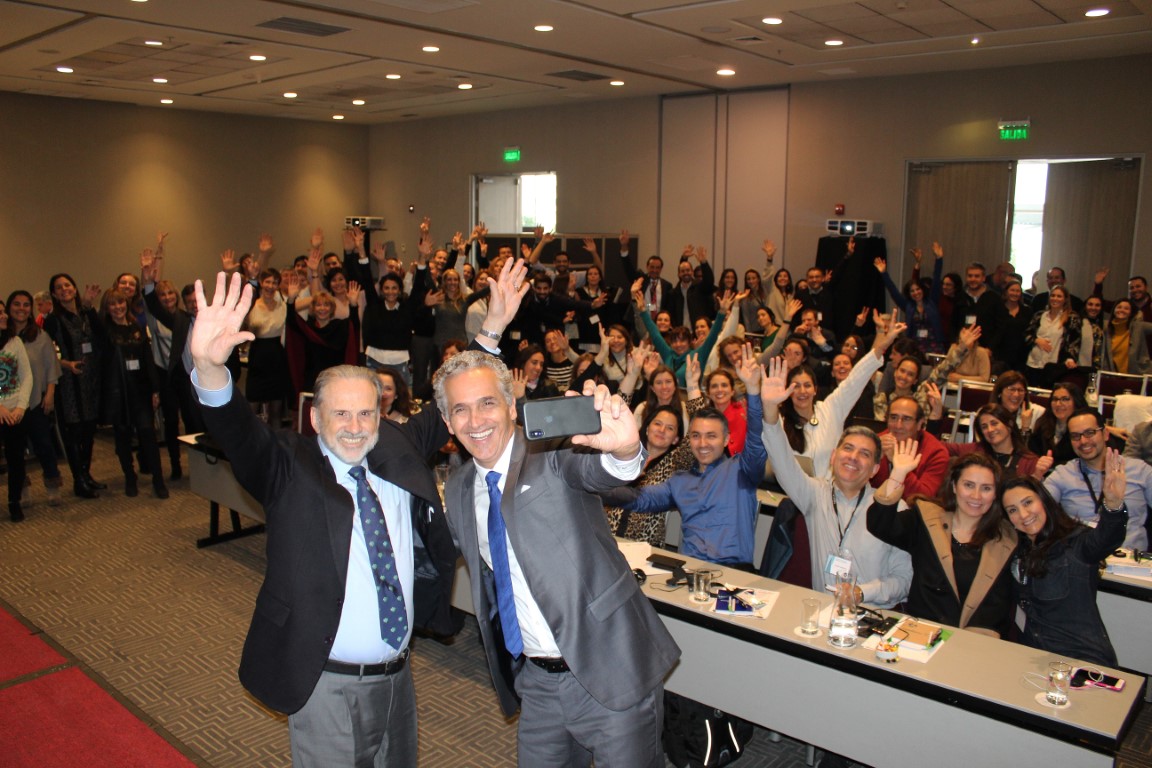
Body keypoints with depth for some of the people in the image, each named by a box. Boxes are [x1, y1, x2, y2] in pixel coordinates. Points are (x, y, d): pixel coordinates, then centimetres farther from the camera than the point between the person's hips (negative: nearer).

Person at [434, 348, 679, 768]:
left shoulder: (551, 453, -14)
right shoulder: (458, 490, 4)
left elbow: (592, 467, -37)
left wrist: (624, 448, -59)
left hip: (609, 673, -5)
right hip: (535, 680, 6)